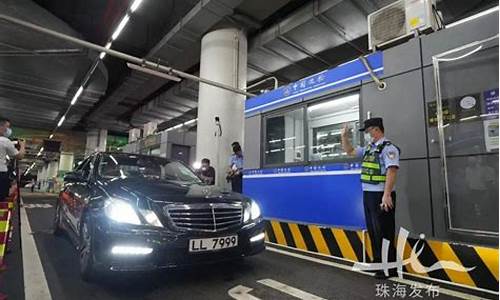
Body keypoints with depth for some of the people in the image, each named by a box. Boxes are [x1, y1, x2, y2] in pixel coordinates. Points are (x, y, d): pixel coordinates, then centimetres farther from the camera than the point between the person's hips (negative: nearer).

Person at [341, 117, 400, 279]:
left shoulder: (388, 148, -12)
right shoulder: (368, 148, 14)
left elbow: (391, 171, -22)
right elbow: (350, 151, 26)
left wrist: (386, 195, -27)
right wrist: (344, 137, 14)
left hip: (381, 196, -9)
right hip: (368, 194, 9)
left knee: (384, 232, -1)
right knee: (373, 231, 17)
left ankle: (389, 267, 12)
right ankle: (378, 262, 30)